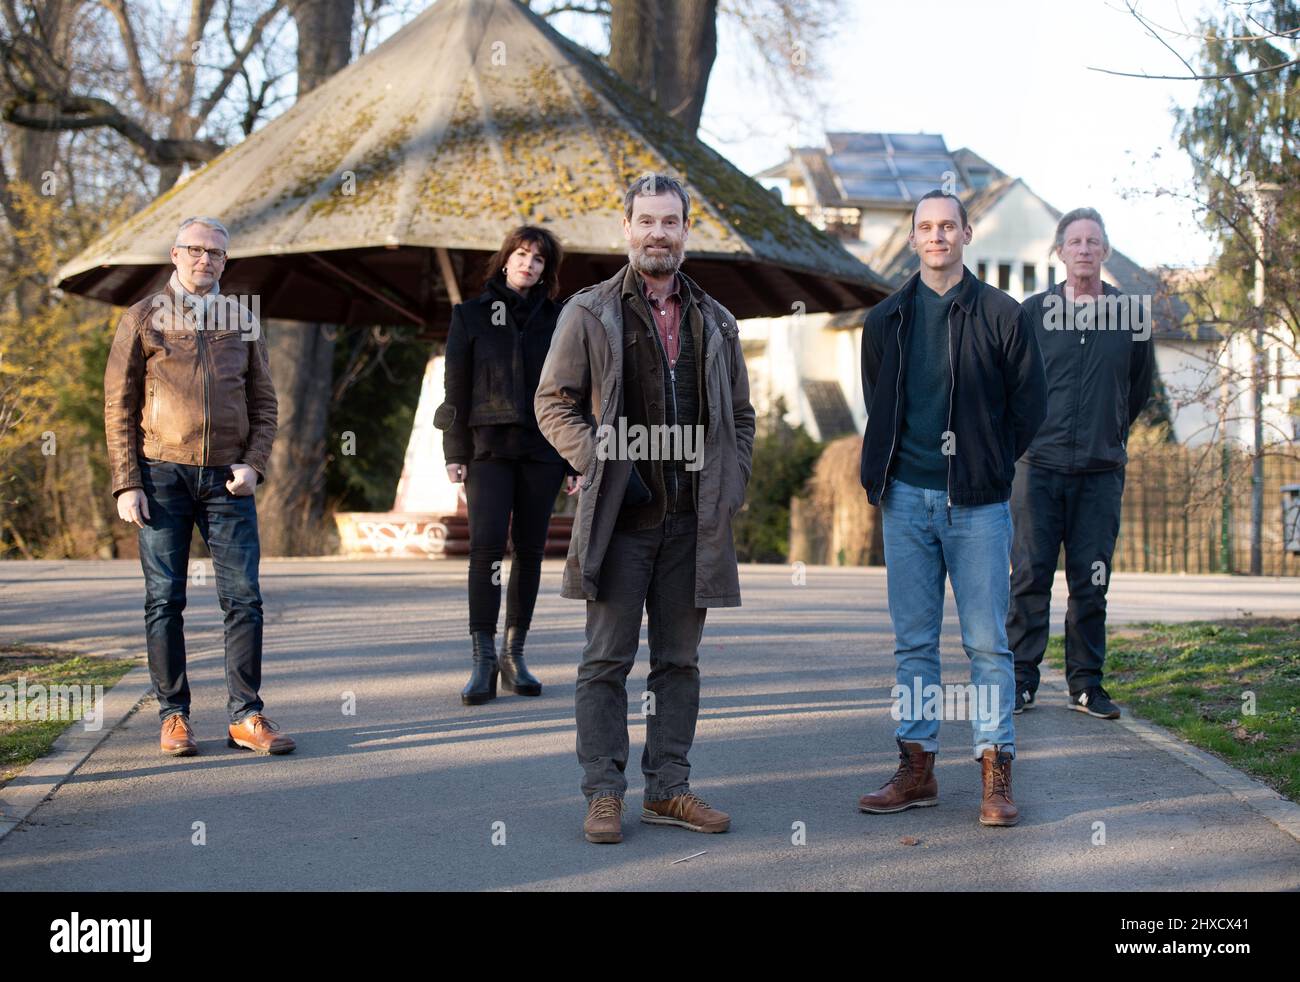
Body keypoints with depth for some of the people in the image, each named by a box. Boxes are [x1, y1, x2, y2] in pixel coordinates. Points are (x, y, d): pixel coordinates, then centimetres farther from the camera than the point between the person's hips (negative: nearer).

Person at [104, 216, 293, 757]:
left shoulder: (241, 321, 13)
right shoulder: (142, 319, 5)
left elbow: (264, 403, 14)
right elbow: (119, 408, 3)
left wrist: (253, 464, -3)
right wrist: (125, 485, -6)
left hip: (226, 478, 2)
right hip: (162, 474, -2)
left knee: (243, 596, -4)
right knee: (164, 599, 0)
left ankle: (246, 716, 2)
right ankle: (174, 717, 8)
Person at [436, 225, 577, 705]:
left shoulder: (555, 319, 11)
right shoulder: (471, 315, 8)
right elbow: (456, 387, 4)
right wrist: (455, 452, -4)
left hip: (541, 449, 2)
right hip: (488, 447, -2)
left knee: (530, 551, 2)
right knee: (486, 545, -15)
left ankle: (514, 654, 12)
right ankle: (483, 660, -16)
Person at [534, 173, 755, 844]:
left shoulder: (716, 322, 13)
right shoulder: (590, 313, 2)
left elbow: (741, 414, 19)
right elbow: (554, 404, 1)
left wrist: (730, 485, 5)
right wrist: (601, 463, -11)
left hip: (693, 518, 4)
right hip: (619, 514, -4)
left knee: (679, 660, 8)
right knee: (607, 660, -1)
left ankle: (668, 789, 16)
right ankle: (603, 794, 5)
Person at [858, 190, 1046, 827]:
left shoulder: (1002, 315, 1)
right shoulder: (886, 319, 11)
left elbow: (1029, 403, 6)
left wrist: (989, 465, 5)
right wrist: (885, 470, 10)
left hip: (976, 504, -3)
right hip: (905, 499, 3)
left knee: (986, 642, -2)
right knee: (913, 642, 6)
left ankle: (996, 774, 3)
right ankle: (917, 769, 13)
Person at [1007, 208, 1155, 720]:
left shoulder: (1131, 314, 6)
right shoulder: (1032, 312, 2)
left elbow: (1140, 387, 20)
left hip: (1101, 471, 1)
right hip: (1039, 465, -1)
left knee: (1091, 583, 3)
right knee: (1030, 577, -2)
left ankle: (1086, 683, 11)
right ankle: (1021, 679, 5)